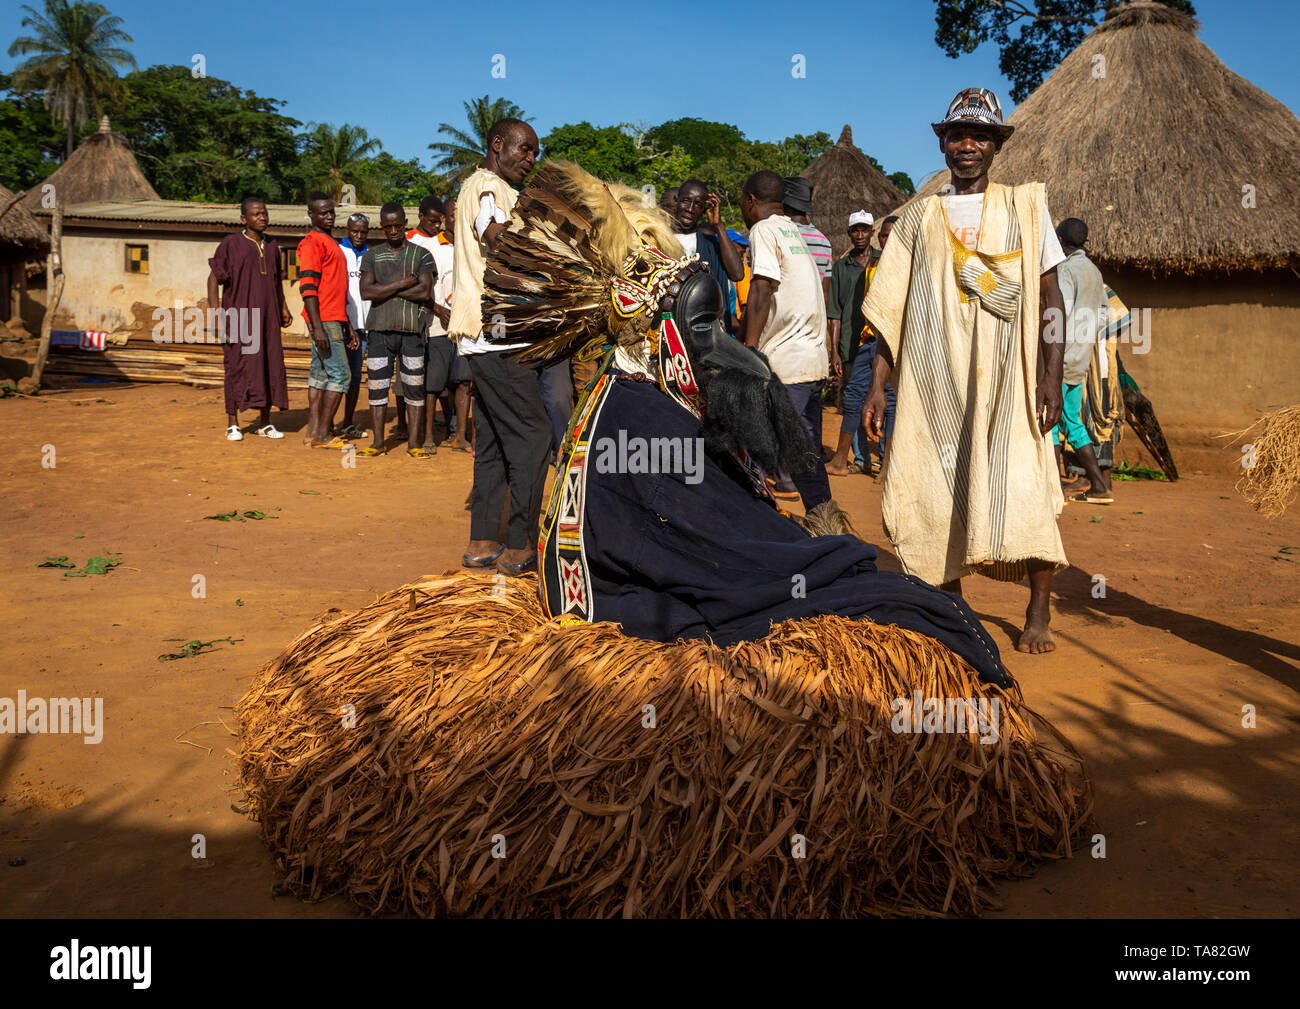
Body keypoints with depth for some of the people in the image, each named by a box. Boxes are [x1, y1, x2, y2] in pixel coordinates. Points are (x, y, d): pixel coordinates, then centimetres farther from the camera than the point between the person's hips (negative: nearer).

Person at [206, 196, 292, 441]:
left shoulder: (271, 246, 13)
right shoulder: (231, 244, -4)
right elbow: (214, 278, -6)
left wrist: (283, 309, 23)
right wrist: (215, 313, -14)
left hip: (267, 318, 5)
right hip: (238, 317, -5)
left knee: (270, 365, 4)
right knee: (237, 367, -2)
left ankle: (265, 423, 15)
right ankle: (232, 424, 7)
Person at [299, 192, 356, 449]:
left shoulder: (330, 243, 21)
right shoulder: (312, 242, -9)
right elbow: (308, 287, -17)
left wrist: (347, 326, 24)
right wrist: (318, 328, -23)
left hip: (334, 320, 9)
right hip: (324, 321, -9)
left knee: (321, 374, 8)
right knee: (340, 374, -10)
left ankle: (314, 432, 11)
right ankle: (322, 435, -6)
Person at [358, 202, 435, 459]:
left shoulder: (421, 254, 8)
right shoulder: (372, 255, 13)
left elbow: (425, 291, -7)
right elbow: (366, 291, -2)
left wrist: (385, 290, -3)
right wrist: (402, 284, -7)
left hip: (412, 330, -1)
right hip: (380, 330, 2)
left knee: (414, 387, -1)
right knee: (377, 386, 2)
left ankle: (414, 442, 5)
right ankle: (377, 442, 9)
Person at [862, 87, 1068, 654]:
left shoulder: (1025, 207, 9)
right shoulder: (918, 219, 13)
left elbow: (1050, 299, 6)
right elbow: (892, 310, 11)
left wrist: (1051, 378, -5)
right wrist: (877, 386, 3)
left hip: (1005, 379, -2)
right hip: (934, 383, 2)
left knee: (1020, 486, -9)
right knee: (934, 487, 0)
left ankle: (1039, 611, 7)